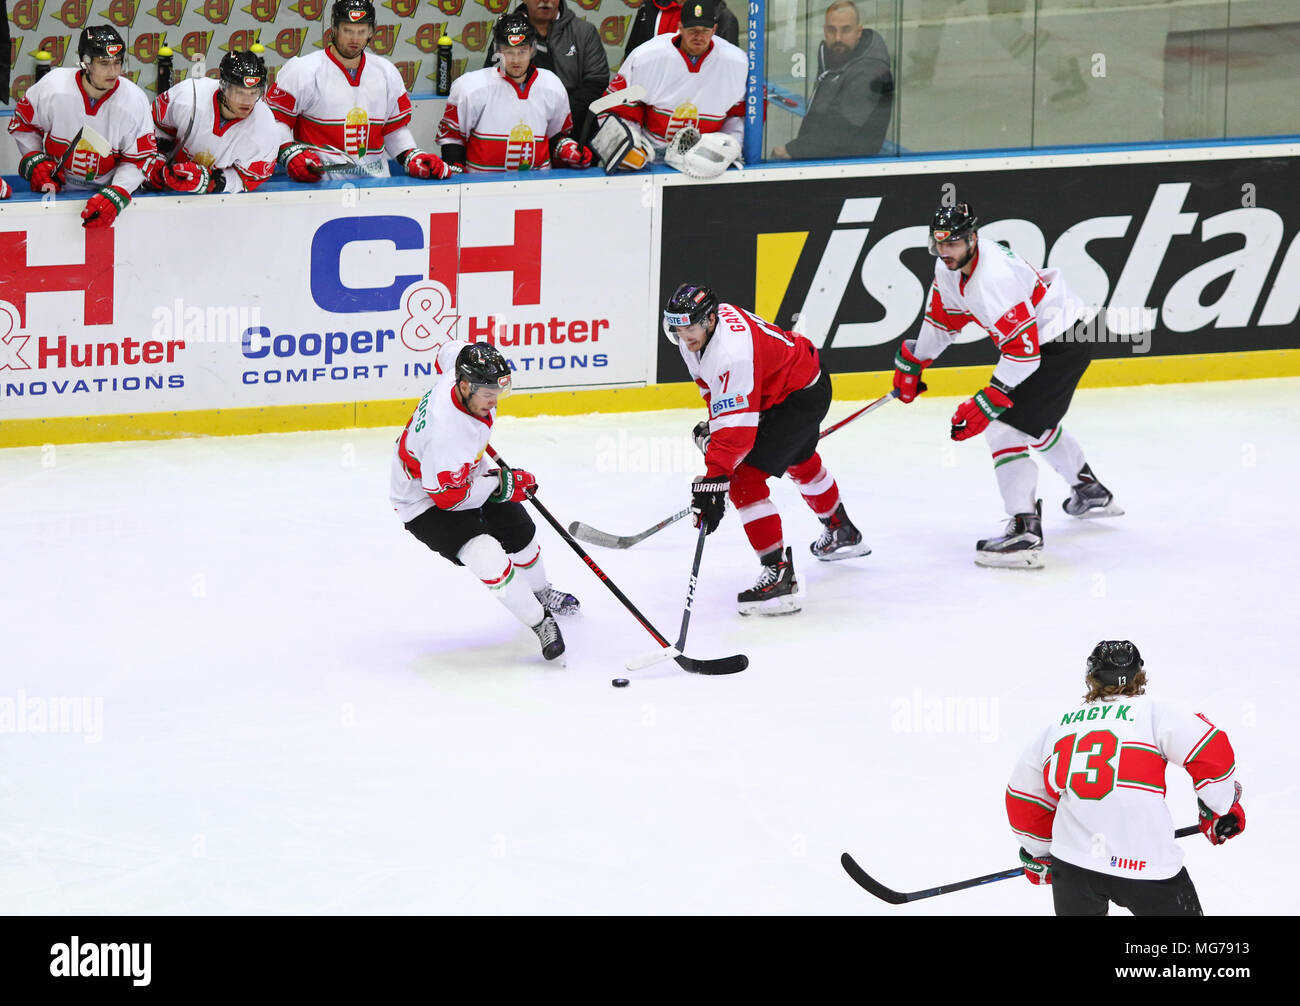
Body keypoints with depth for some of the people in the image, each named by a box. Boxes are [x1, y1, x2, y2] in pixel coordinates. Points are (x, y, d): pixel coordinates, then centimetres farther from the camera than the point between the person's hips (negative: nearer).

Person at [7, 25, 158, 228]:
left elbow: (138, 160, -12)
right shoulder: (52, 88, -17)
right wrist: (34, 162, -9)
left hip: (105, 187, 1)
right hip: (54, 186, -1)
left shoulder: (135, 102, -16)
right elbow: (22, 124, 3)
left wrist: (114, 197, -26)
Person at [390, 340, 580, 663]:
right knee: (486, 556, -24)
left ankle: (541, 592, 49)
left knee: (518, 528, 20)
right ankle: (540, 623, -7)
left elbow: (448, 351, 7)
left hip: (464, 475, 9)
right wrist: (501, 485, -23)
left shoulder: (463, 367, -20)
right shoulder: (448, 433, -43)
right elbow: (447, 496, -31)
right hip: (425, 502, -9)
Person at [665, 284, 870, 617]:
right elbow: (713, 382, 14)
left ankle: (779, 574, -18)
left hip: (803, 396, -11)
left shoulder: (732, 352, -37)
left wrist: (713, 480, -43)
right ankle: (842, 534, 60)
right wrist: (713, 423, 6)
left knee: (745, 478, -19)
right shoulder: (700, 330, -9)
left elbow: (736, 427, -40)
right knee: (800, 463, 34)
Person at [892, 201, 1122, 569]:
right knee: (1036, 422, 30)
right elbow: (942, 318, 17)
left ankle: (1025, 533, -24)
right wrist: (911, 362, 21)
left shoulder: (993, 279, -31)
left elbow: (1023, 352, -31)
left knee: (1004, 428, -17)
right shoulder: (950, 267, -1)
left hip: (1062, 344, -11)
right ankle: (1090, 493, 51)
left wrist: (985, 404, -29)